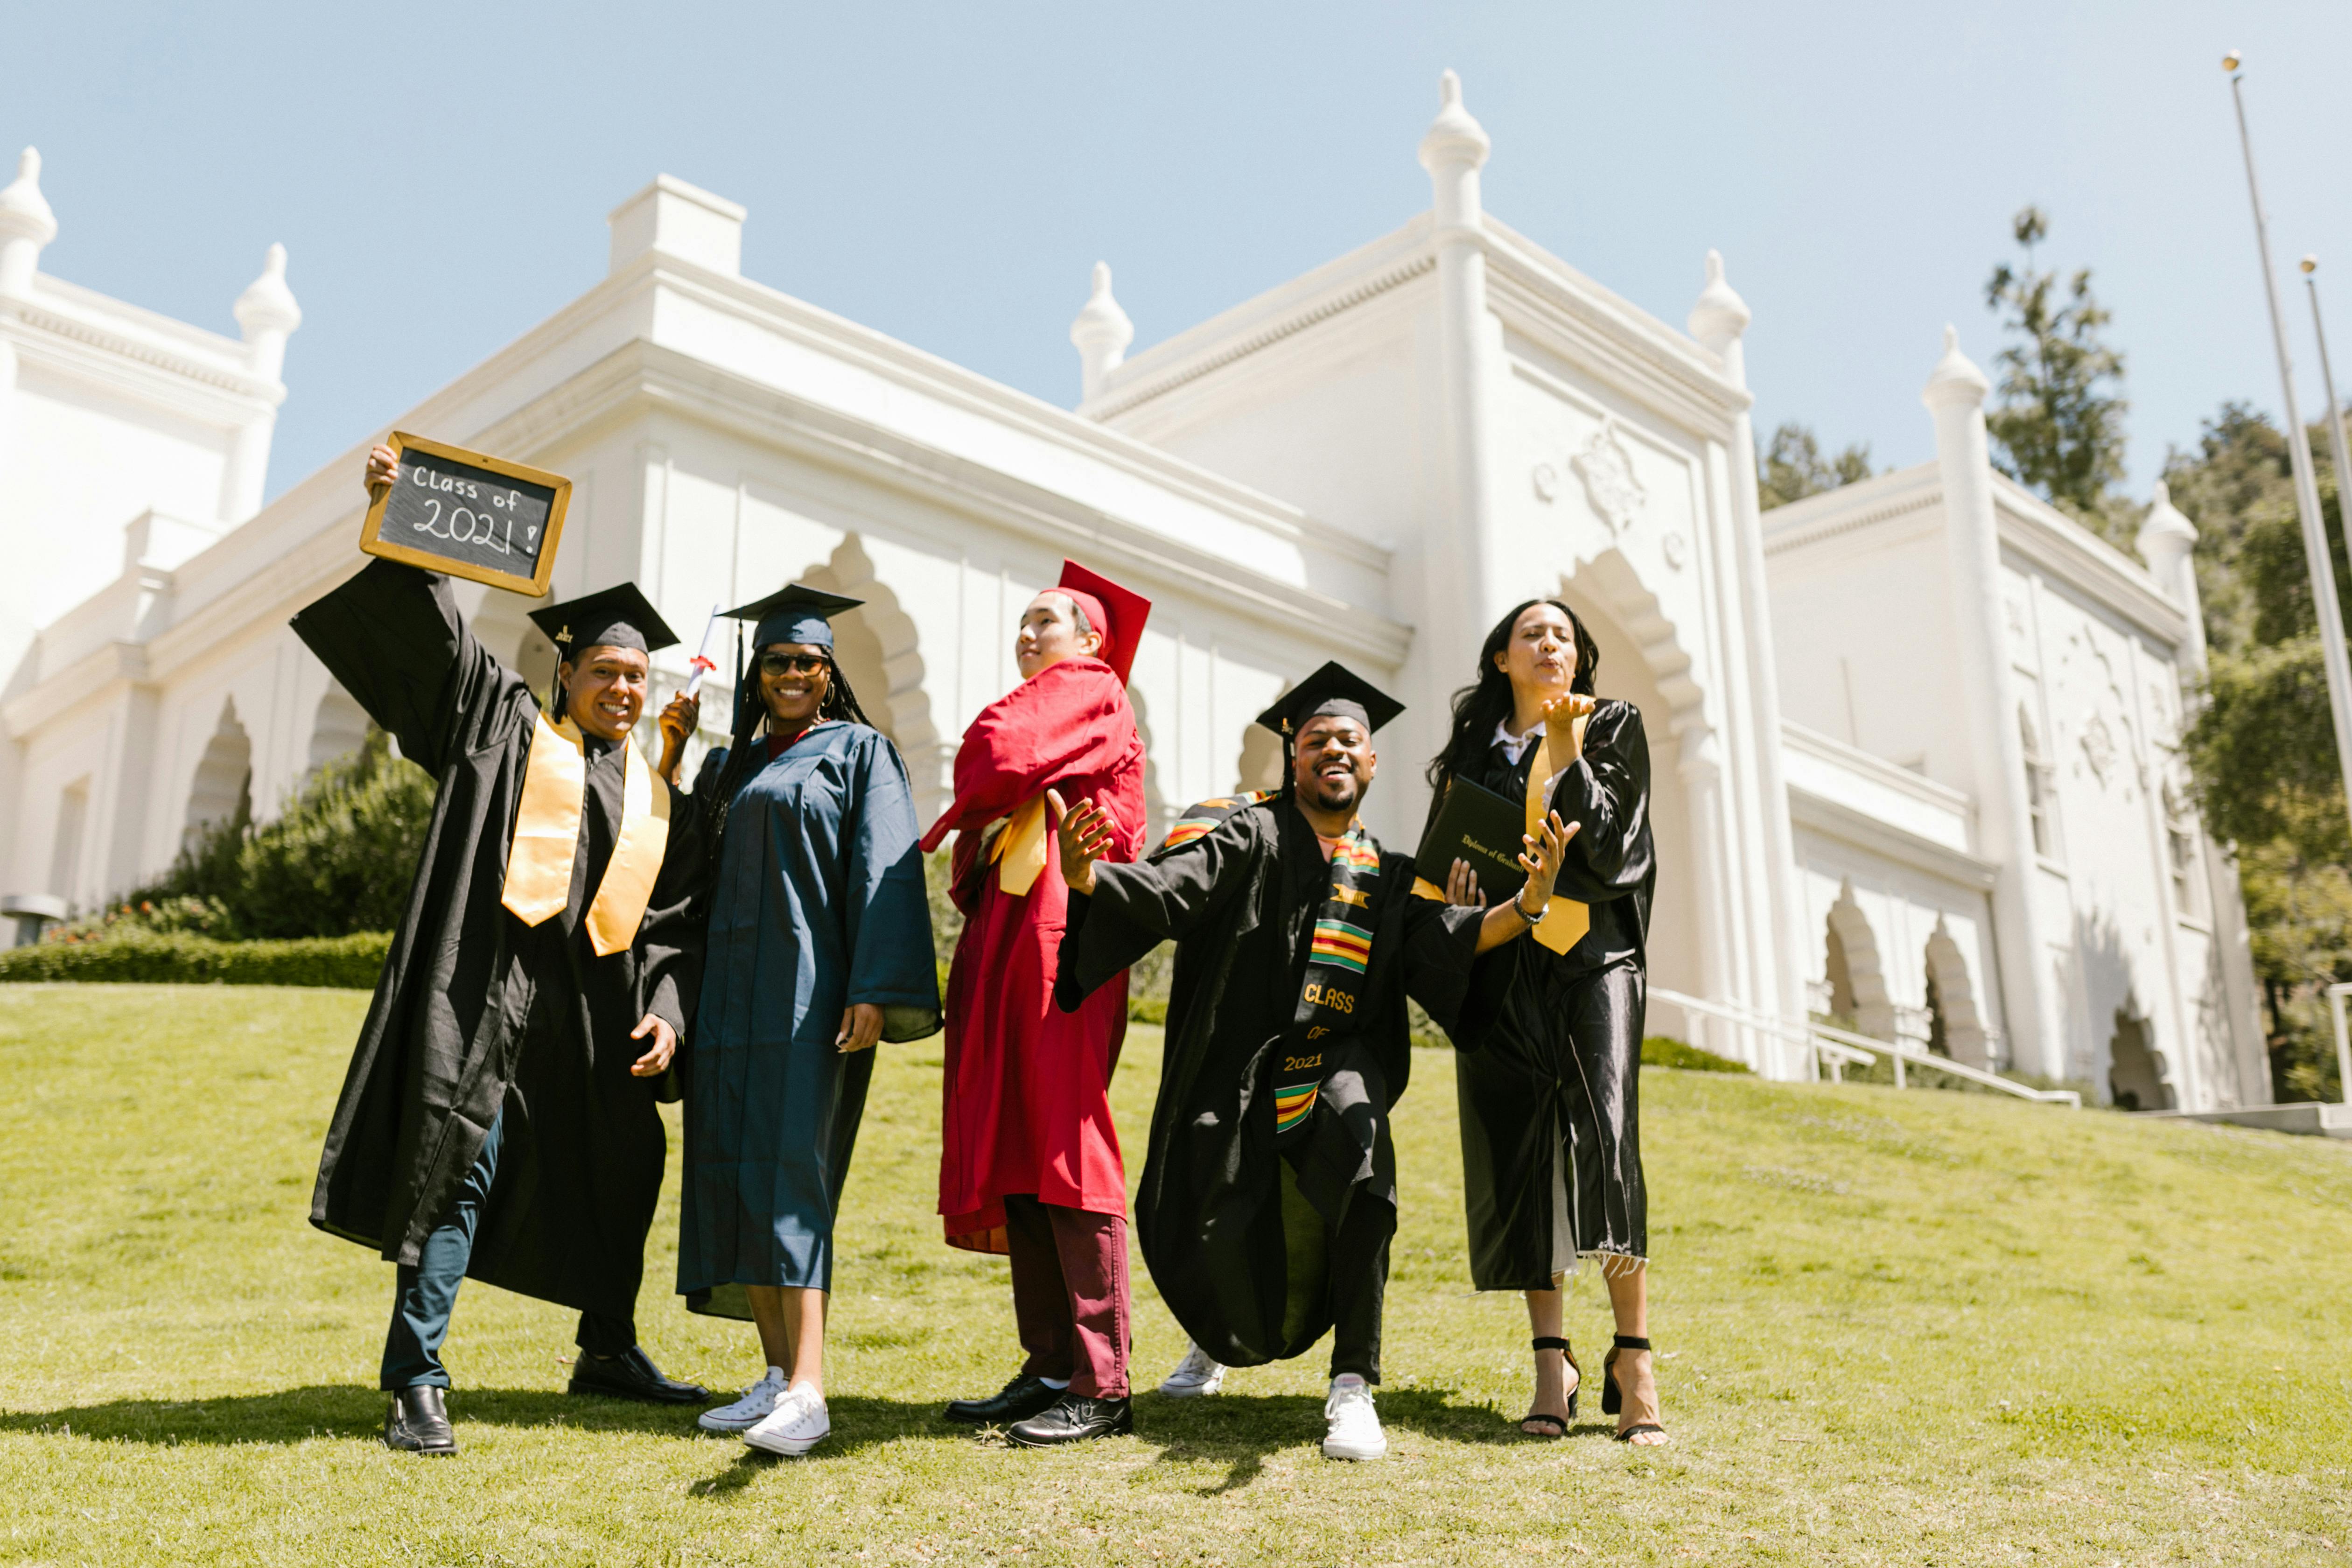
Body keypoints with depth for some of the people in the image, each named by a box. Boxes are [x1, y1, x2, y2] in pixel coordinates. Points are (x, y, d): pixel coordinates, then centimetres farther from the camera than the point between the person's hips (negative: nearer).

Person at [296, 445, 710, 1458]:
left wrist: (664, 1008, -1)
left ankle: (609, 1350, 31)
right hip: (488, 990, -5)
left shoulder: (655, 799, 17)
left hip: (595, 1012, 5)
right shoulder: (506, 728, 9)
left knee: (619, 1179, 12)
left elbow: (667, 926, 14)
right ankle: (417, 1382, -6)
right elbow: (429, 628, 1)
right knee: (462, 1171, -11)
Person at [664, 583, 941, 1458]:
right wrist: (667, 758, 11)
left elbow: (882, 869, -7)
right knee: (732, 1178, 3)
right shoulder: (730, 766, 20)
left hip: (812, 988, -6)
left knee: (790, 1172, -16)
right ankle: (778, 1377, 10)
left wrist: (872, 989, -18)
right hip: (733, 989, 6)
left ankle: (807, 1394, -21)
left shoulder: (860, 751, 3)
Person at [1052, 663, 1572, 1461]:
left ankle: (1352, 1387, -25)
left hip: (1339, 1065, 1)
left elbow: (1442, 940, -7)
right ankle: (1220, 1338, 40)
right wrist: (1088, 875, -39)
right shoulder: (1245, 831, 0)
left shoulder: (1389, 877, 11)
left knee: (1356, 1132, -33)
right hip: (1234, 1081, -1)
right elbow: (1167, 887, -17)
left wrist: (1524, 906, -26)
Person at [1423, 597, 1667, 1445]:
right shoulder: (1474, 747, 16)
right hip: (1501, 966, 3)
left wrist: (1566, 749, -10)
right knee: (1517, 1153, -3)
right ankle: (1552, 1361, 5)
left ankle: (1633, 1359, -16)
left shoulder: (1613, 726, 8)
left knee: (1604, 1134, -19)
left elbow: (1607, 845, -4)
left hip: (1591, 953, -3)